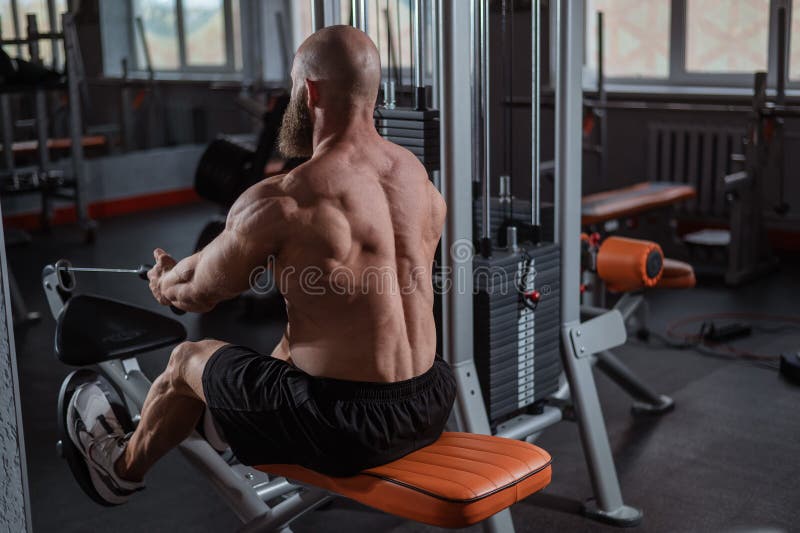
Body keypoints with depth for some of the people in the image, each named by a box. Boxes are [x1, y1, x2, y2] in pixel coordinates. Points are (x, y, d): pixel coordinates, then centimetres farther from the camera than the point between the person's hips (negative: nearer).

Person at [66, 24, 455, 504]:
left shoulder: (279, 204, -19)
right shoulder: (425, 181, 1)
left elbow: (199, 293, -2)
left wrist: (164, 281, 24)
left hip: (344, 429, -6)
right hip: (429, 410, 6)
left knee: (187, 361, 22)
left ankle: (122, 469, 53)